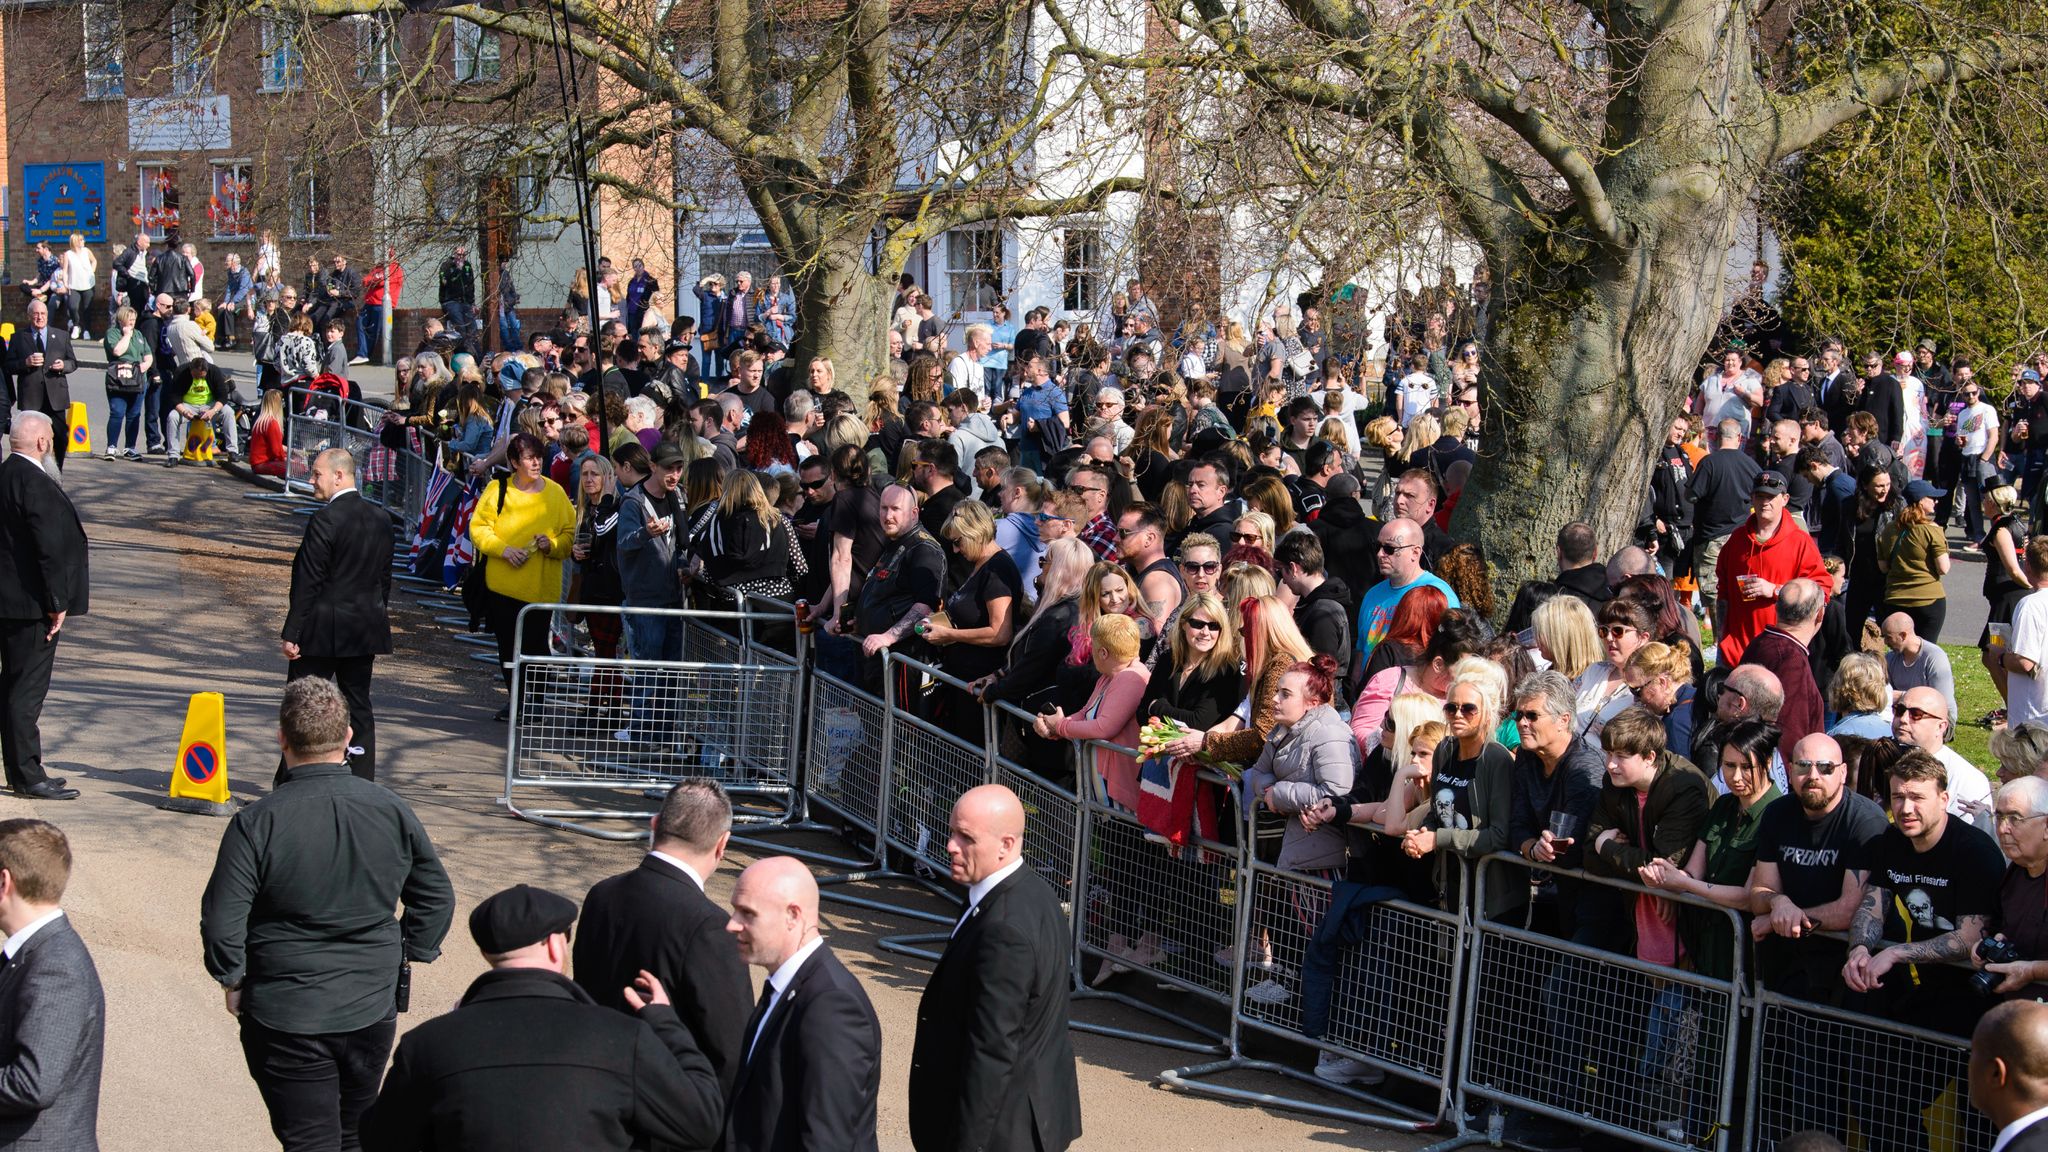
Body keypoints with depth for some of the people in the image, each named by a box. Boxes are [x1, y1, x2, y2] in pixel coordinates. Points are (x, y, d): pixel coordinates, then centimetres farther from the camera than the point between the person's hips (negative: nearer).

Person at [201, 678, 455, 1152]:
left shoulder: (256, 823, -16)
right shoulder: (392, 810, -4)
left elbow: (222, 922, -15)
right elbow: (437, 898, 5)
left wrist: (233, 981, 1)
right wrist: (404, 957, 16)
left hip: (286, 1019, -4)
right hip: (374, 1010, 4)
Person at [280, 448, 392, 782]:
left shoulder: (326, 518, -16)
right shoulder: (380, 518, 7)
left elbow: (308, 581, -16)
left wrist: (292, 633, -12)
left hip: (323, 630, -6)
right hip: (366, 630, 7)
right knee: (358, 705, 10)